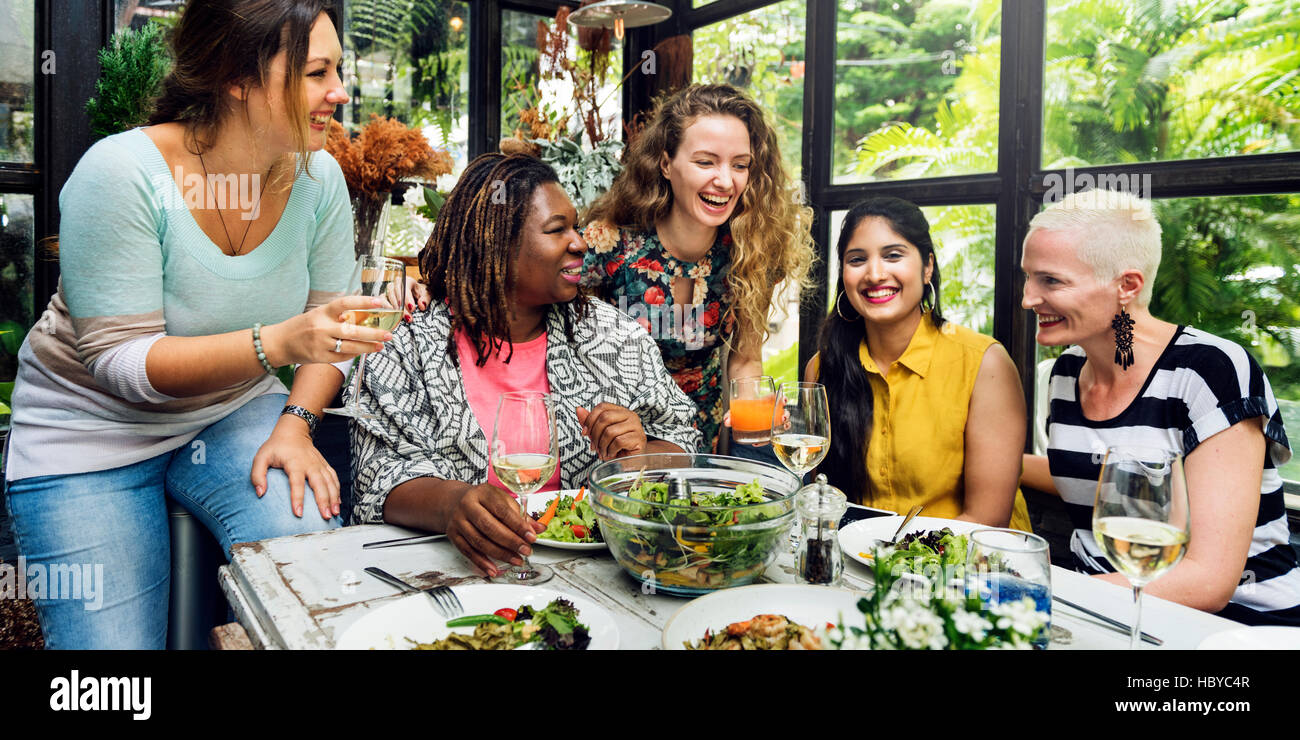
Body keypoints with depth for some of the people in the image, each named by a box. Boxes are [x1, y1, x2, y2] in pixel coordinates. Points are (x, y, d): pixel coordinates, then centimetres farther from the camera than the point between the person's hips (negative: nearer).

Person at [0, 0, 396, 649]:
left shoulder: (317, 176, -10)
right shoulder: (122, 174, -24)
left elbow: (326, 321, -1)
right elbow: (118, 360, -26)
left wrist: (295, 424, -18)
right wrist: (277, 343, -40)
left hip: (232, 408, 4)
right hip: (92, 428, -3)